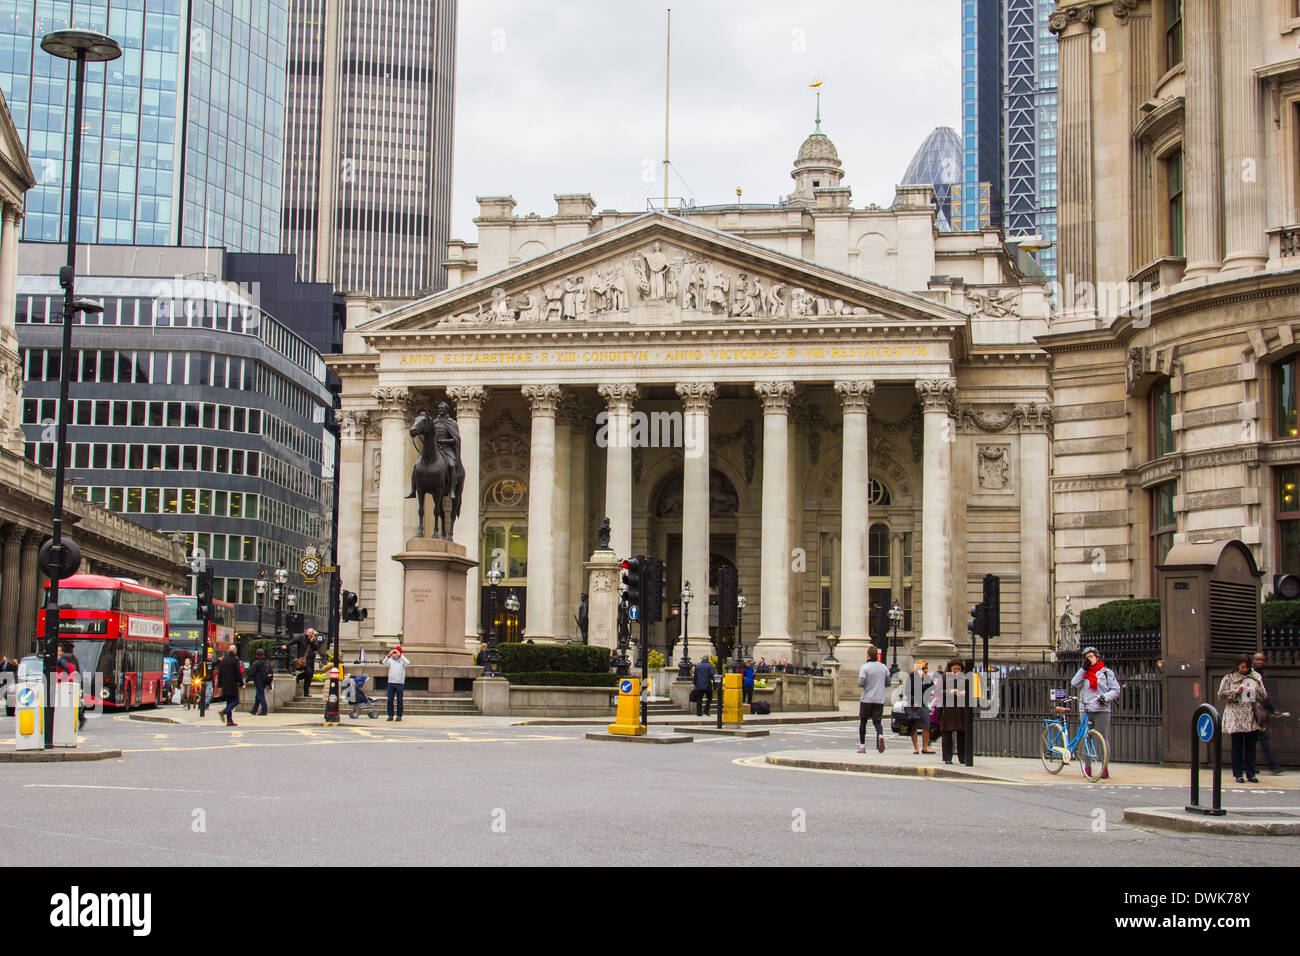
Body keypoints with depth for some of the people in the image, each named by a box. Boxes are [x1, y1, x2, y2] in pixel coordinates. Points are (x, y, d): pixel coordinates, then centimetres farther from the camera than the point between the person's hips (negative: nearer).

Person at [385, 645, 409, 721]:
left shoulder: (402, 660, 6)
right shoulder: (391, 660, 10)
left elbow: (407, 663, -16)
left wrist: (399, 655, -24)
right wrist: (389, 655, -24)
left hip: (400, 683, -2)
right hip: (391, 682, 2)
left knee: (399, 700, 0)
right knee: (390, 700, 2)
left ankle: (399, 716, 5)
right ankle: (390, 715, 10)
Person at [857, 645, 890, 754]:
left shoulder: (864, 668, -9)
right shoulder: (884, 667, 4)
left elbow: (861, 683, -16)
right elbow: (888, 683, 10)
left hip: (867, 699, -3)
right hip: (880, 699, 3)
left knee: (863, 722, 10)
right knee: (877, 722, 8)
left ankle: (862, 746, 10)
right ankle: (880, 735, -23)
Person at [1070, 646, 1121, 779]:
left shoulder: (1107, 672, 8)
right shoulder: (1084, 673, 15)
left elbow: (1116, 690, 4)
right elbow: (1074, 683, -1)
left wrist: (1105, 697, -14)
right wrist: (1083, 668, -2)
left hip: (1101, 710, -3)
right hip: (1085, 710, 3)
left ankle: (1105, 768, -2)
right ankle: (1087, 767, 9)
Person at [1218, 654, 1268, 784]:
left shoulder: (1256, 678, 12)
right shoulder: (1229, 678, 4)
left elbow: (1264, 697, 13)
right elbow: (1221, 695, 0)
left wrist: (1257, 691, -7)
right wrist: (1236, 692, -12)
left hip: (1252, 718, 2)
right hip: (1236, 718, -2)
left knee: (1251, 746, 3)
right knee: (1237, 746, 0)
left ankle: (1250, 773, 10)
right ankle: (1238, 774, 5)